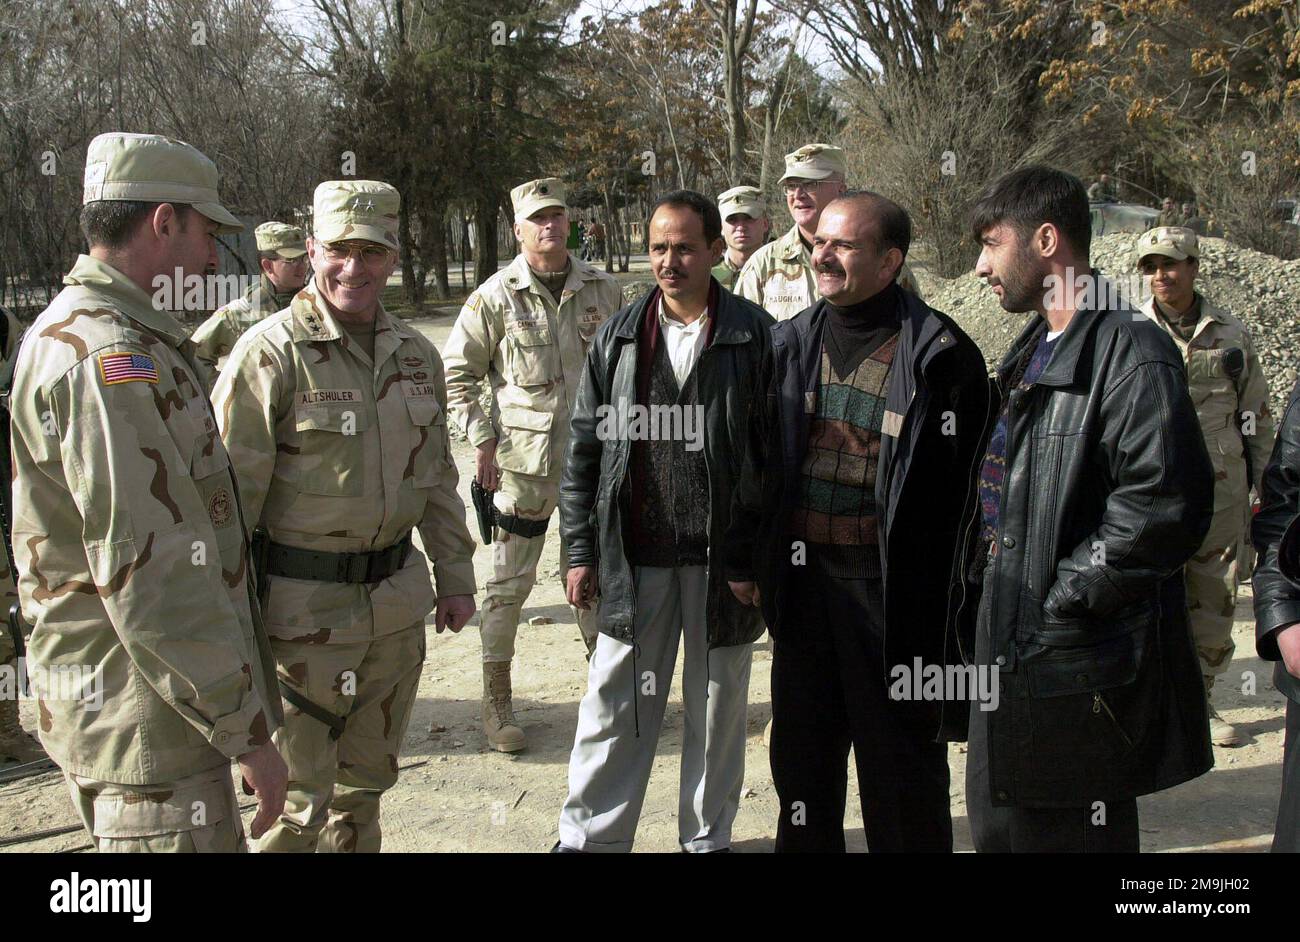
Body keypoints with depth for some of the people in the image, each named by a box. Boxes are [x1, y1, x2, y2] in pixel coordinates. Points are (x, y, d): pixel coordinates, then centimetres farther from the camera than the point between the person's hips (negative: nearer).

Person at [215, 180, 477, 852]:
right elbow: (230, 494, -13)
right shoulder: (270, 353, -12)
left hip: (396, 601, 6)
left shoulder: (416, 355, 7)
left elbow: (437, 475, 16)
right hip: (302, 609, -5)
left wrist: (454, 576, 16)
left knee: (367, 778, 20)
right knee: (297, 802, 3)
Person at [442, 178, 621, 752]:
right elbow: (457, 375, -1)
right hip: (524, 461, -3)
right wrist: (482, 442, -8)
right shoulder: (496, 296, -6)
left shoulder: (603, 291, 4)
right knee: (509, 581, 3)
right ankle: (497, 702, 16)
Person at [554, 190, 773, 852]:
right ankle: (589, 835, 22)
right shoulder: (618, 337, 4)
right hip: (634, 556, 2)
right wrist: (581, 551, 4)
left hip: (721, 556, -1)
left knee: (717, 708, 12)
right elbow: (584, 449, 7)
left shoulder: (756, 337, -3)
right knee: (613, 706, 7)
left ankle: (708, 835, 30)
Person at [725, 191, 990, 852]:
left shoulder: (939, 354, -9)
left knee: (900, 754, 8)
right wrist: (743, 559, 13)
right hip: (803, 577, 5)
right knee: (802, 748, 17)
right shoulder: (791, 343, 8)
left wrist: (951, 594, -11)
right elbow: (757, 460, 13)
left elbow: (960, 487, -9)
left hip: (893, 587, -5)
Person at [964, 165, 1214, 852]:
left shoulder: (1131, 352, -16)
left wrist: (1065, 596, -19)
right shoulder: (1033, 353, 15)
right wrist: (991, 583, 11)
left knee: (1066, 834, 5)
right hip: (1011, 647, 9)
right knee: (997, 828, 18)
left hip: (1080, 665, -9)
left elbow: (1166, 506, -26)